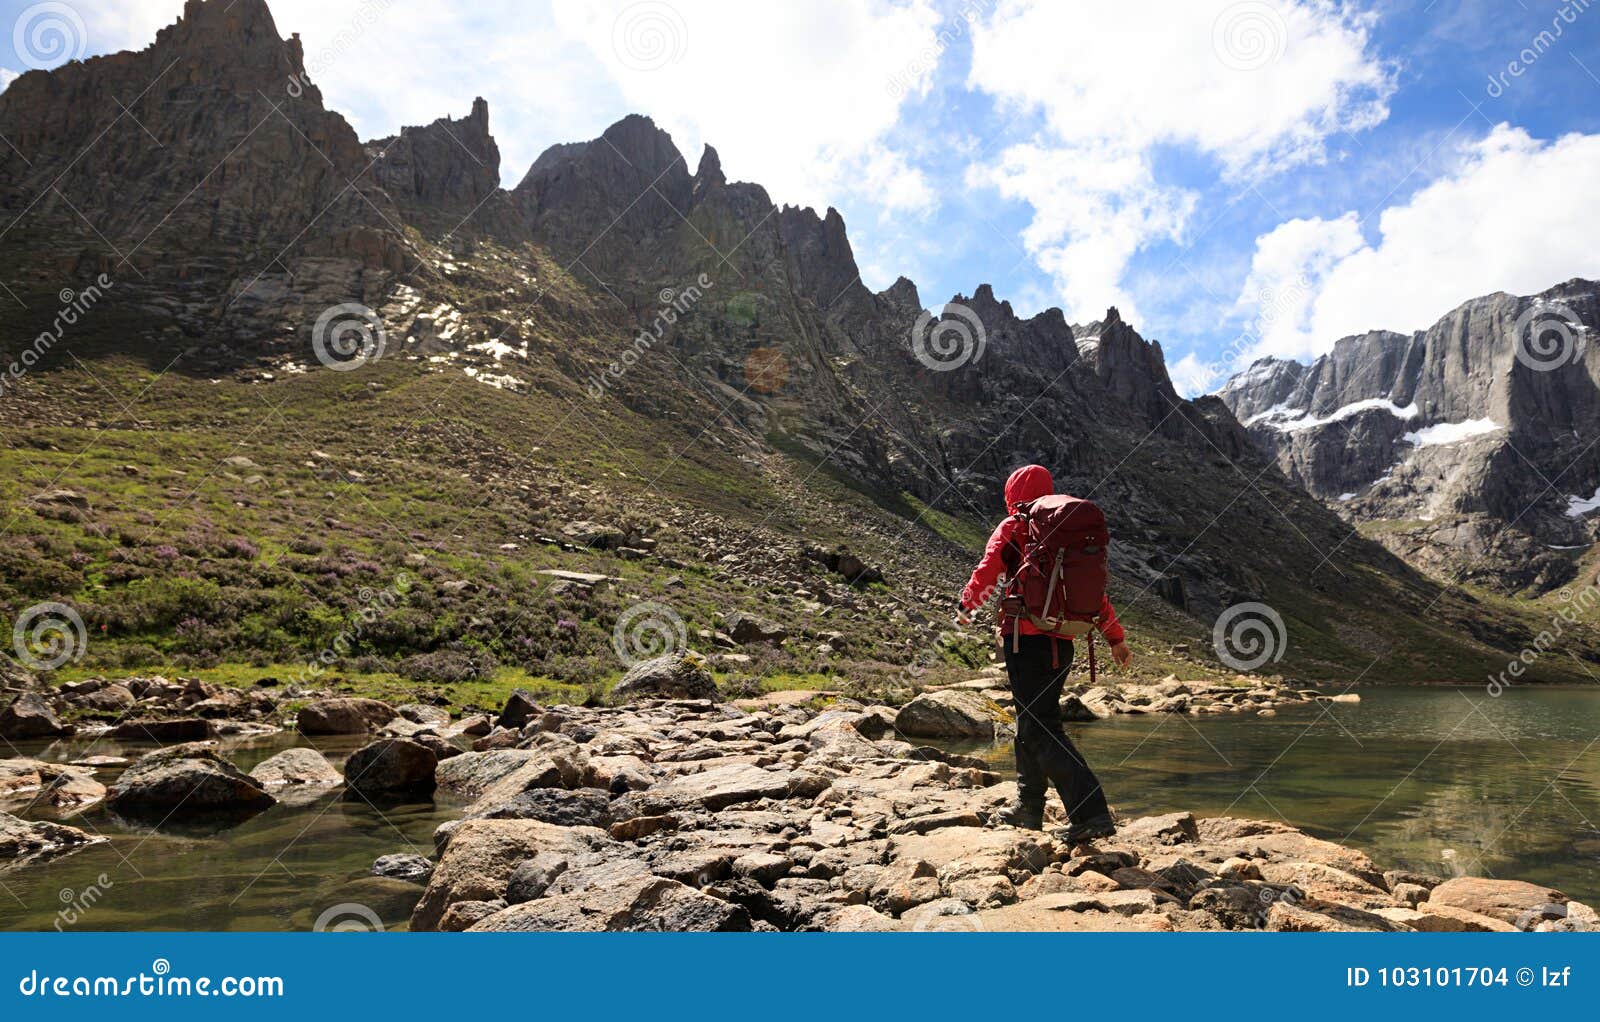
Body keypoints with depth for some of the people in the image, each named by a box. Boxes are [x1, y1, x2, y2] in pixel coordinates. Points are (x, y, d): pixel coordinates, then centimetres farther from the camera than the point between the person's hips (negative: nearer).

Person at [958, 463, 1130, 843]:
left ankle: (1091, 815, -15)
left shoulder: (1013, 527, -2)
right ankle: (1029, 806, 29)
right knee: (1032, 722, 20)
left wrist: (968, 605, 7)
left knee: (1039, 730, -7)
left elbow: (987, 571, -12)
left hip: (1027, 638, -7)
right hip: (1062, 642, 7)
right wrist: (1116, 637, 20)